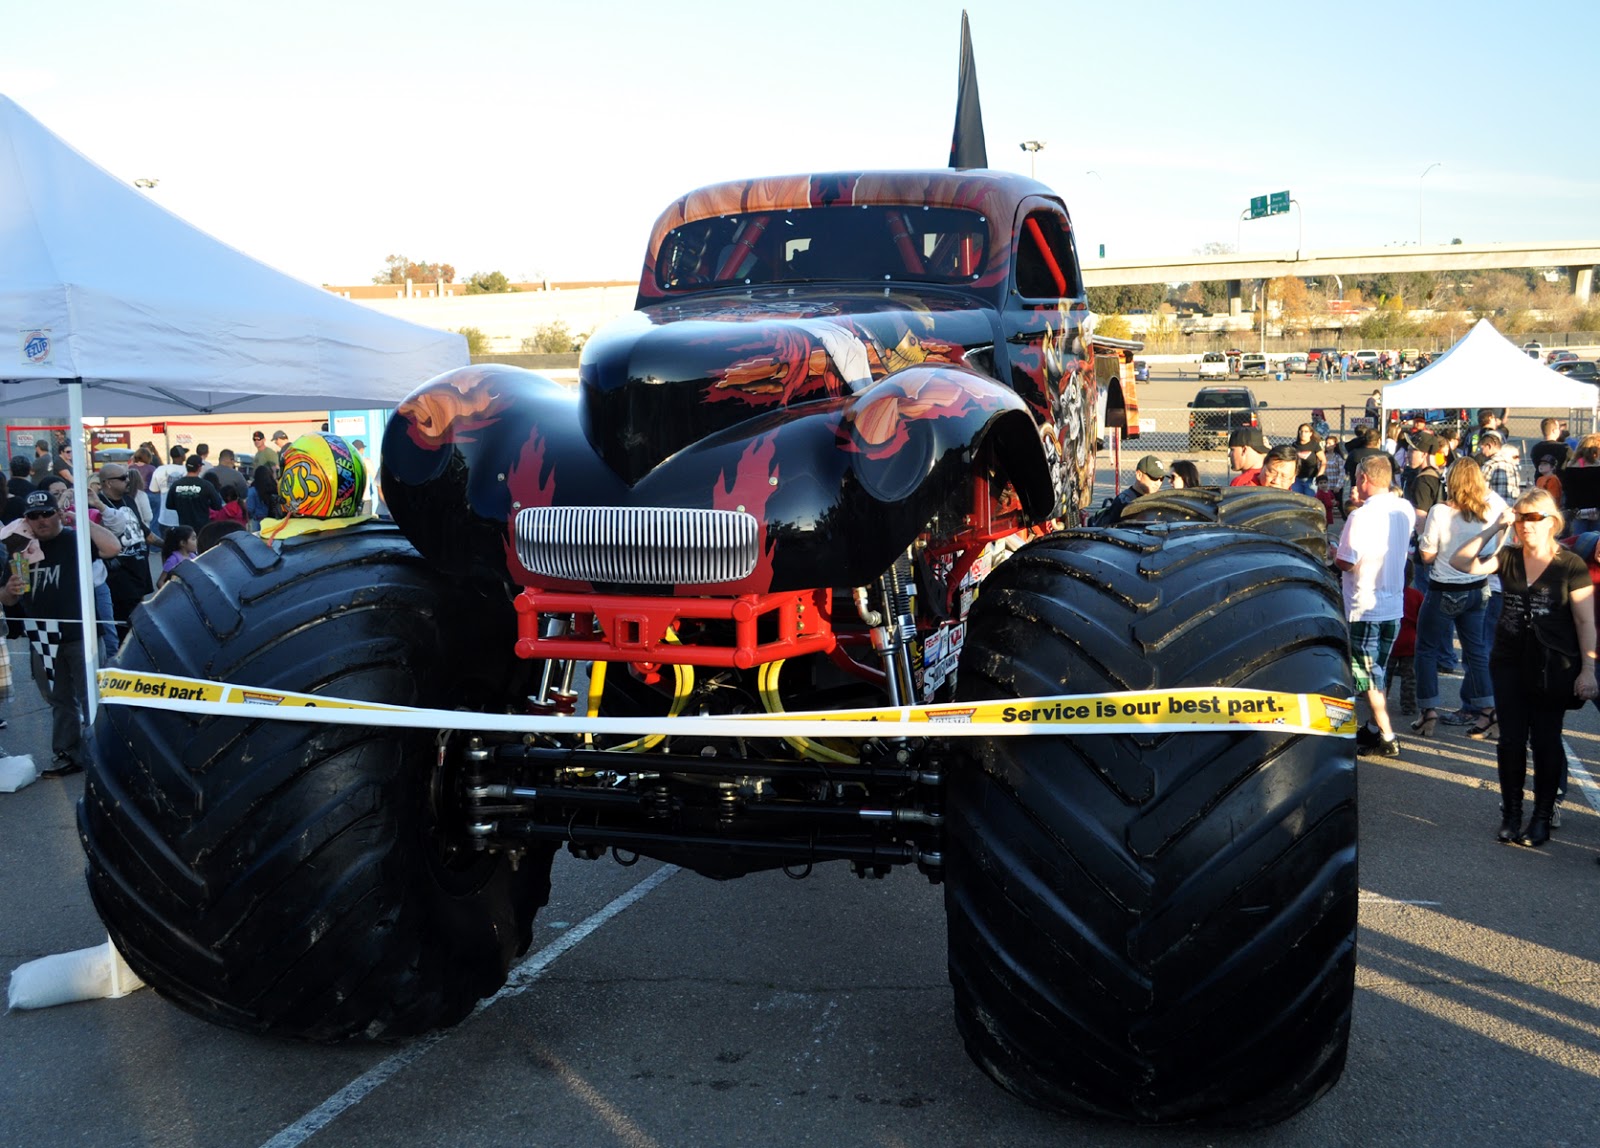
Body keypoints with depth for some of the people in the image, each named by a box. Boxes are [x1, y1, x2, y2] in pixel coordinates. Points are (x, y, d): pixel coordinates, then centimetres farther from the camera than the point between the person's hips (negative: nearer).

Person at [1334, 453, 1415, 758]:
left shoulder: (1361, 516, -21)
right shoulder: (1405, 510, 2)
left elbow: (1346, 562, -18)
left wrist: (1332, 553, 3)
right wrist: (1364, 504, 21)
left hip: (1364, 607, -7)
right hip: (1395, 605, 7)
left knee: (1368, 676, 1)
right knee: (1376, 671, 20)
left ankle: (1386, 738, 2)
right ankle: (1374, 727, 28)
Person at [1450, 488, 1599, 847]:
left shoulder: (1571, 566, -7)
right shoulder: (1507, 558, 3)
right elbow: (1461, 563, -8)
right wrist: (1494, 528, -12)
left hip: (1553, 668, -3)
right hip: (1509, 662, 3)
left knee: (1546, 740, 5)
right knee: (1511, 739, 7)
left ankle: (1542, 816, 17)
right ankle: (1511, 812, 20)